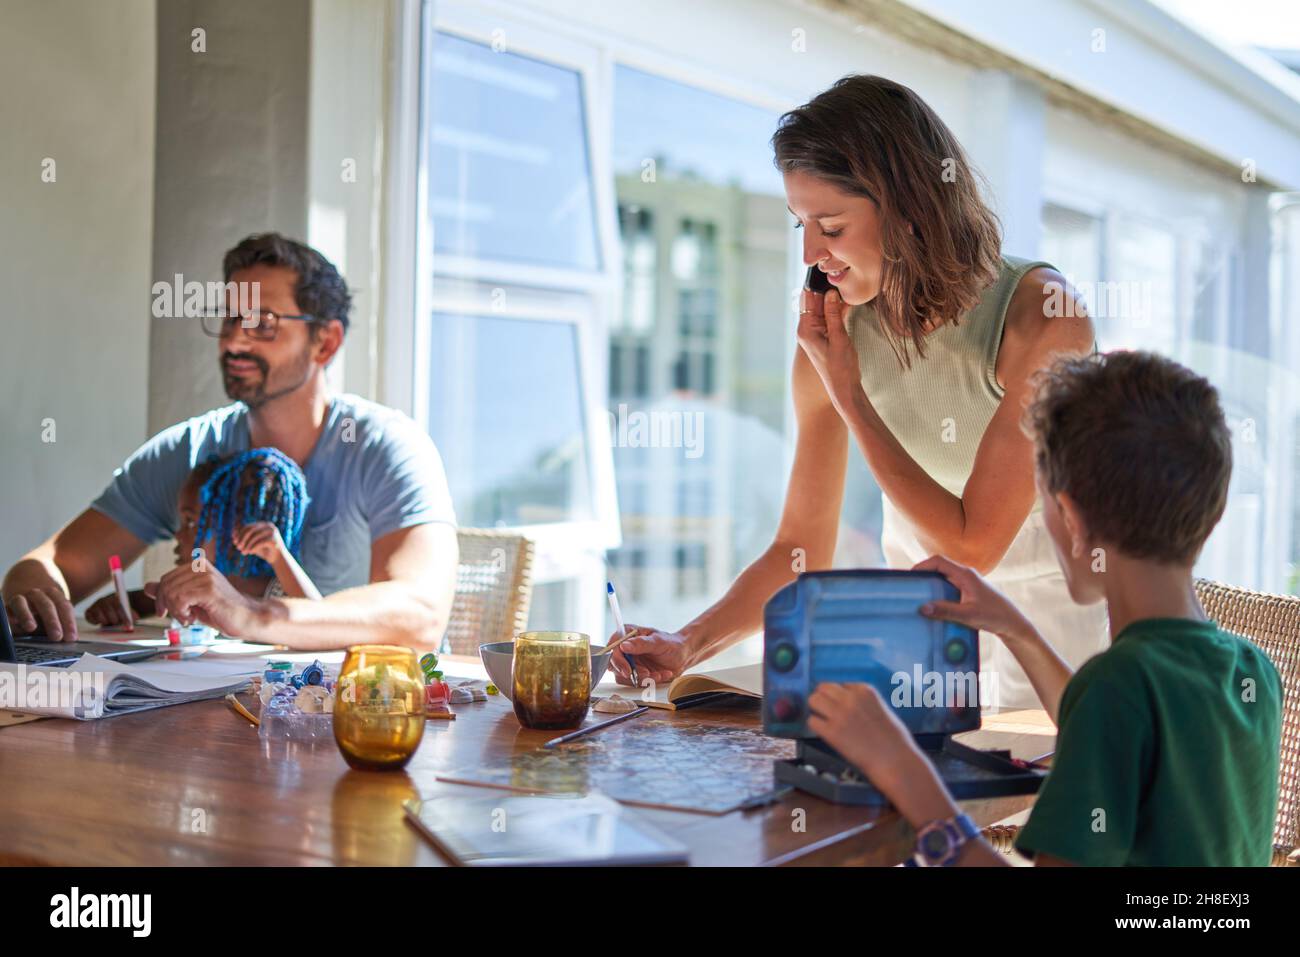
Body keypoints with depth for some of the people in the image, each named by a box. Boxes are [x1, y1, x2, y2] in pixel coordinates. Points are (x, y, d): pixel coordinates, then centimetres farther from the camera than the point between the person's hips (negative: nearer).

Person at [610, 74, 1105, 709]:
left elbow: (971, 547, -22)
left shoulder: (1042, 317, -21)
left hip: (1052, 624, -3)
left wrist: (849, 394, -22)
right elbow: (801, 550, -2)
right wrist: (687, 645, -17)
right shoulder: (833, 332, -9)